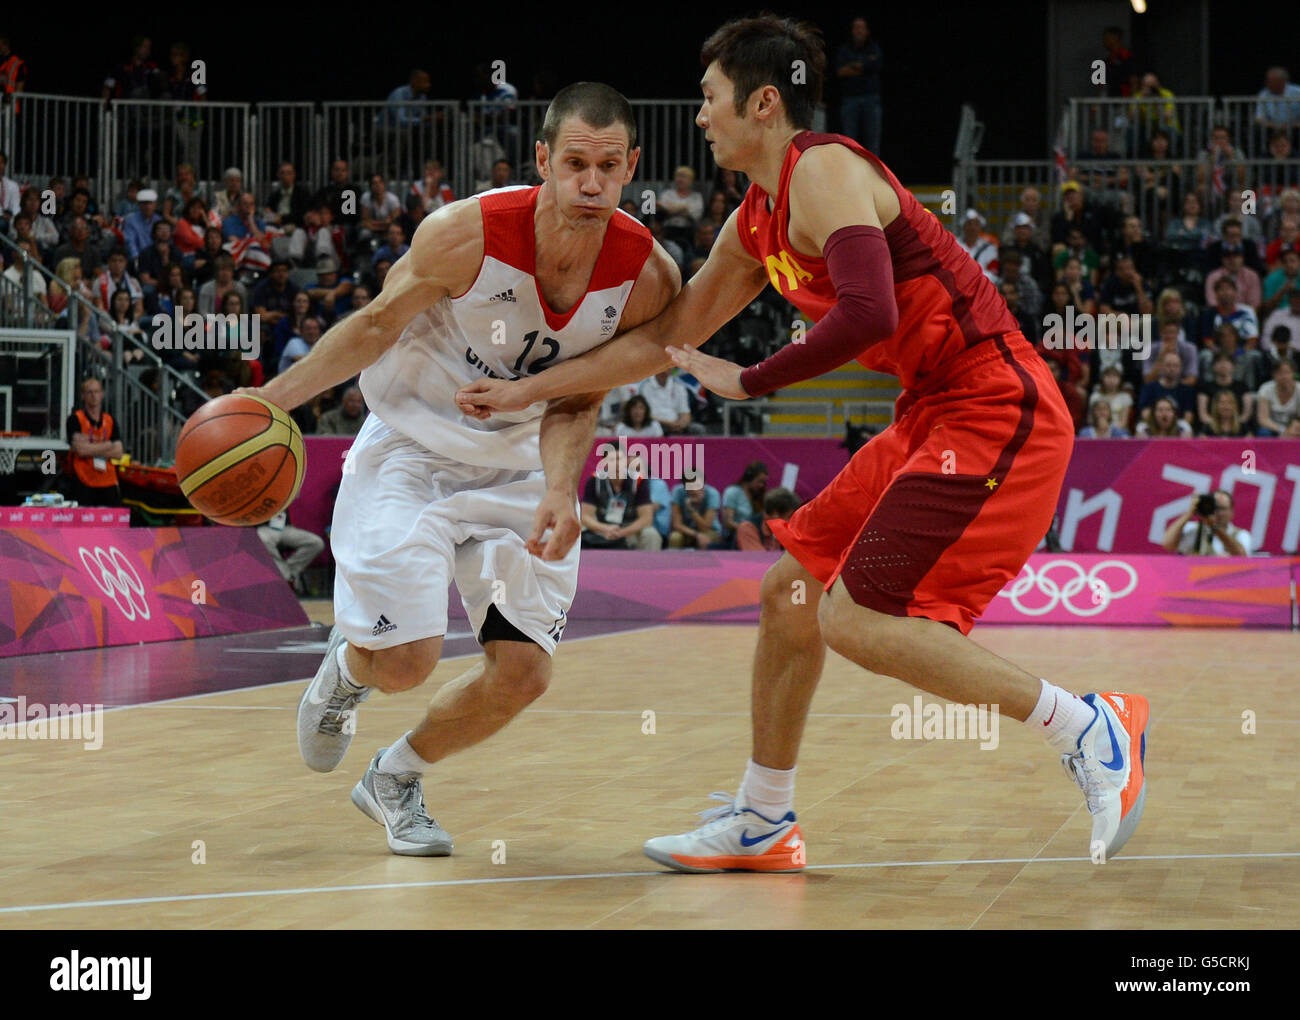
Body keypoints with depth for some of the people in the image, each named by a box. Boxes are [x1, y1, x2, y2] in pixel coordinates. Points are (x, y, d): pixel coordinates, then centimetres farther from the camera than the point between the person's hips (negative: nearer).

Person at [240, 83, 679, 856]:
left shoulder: (649, 279, -19)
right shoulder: (465, 235, -27)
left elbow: (575, 404, -10)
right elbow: (376, 326, -10)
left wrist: (560, 492, -29)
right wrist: (266, 401, -15)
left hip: (518, 470, 3)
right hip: (410, 451, -3)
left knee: (523, 673, -3)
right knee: (405, 660, -13)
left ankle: (397, 778, 25)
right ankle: (347, 666, 27)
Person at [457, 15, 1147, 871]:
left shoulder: (824, 171, -14)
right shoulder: (757, 225, 16)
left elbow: (867, 313, -30)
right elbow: (669, 337, 25)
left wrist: (749, 382, -18)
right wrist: (529, 389, 25)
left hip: (996, 409, -10)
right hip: (935, 416, 10)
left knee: (857, 620, -15)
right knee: (791, 590, 12)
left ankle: (1088, 729, -7)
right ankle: (762, 825, 24)